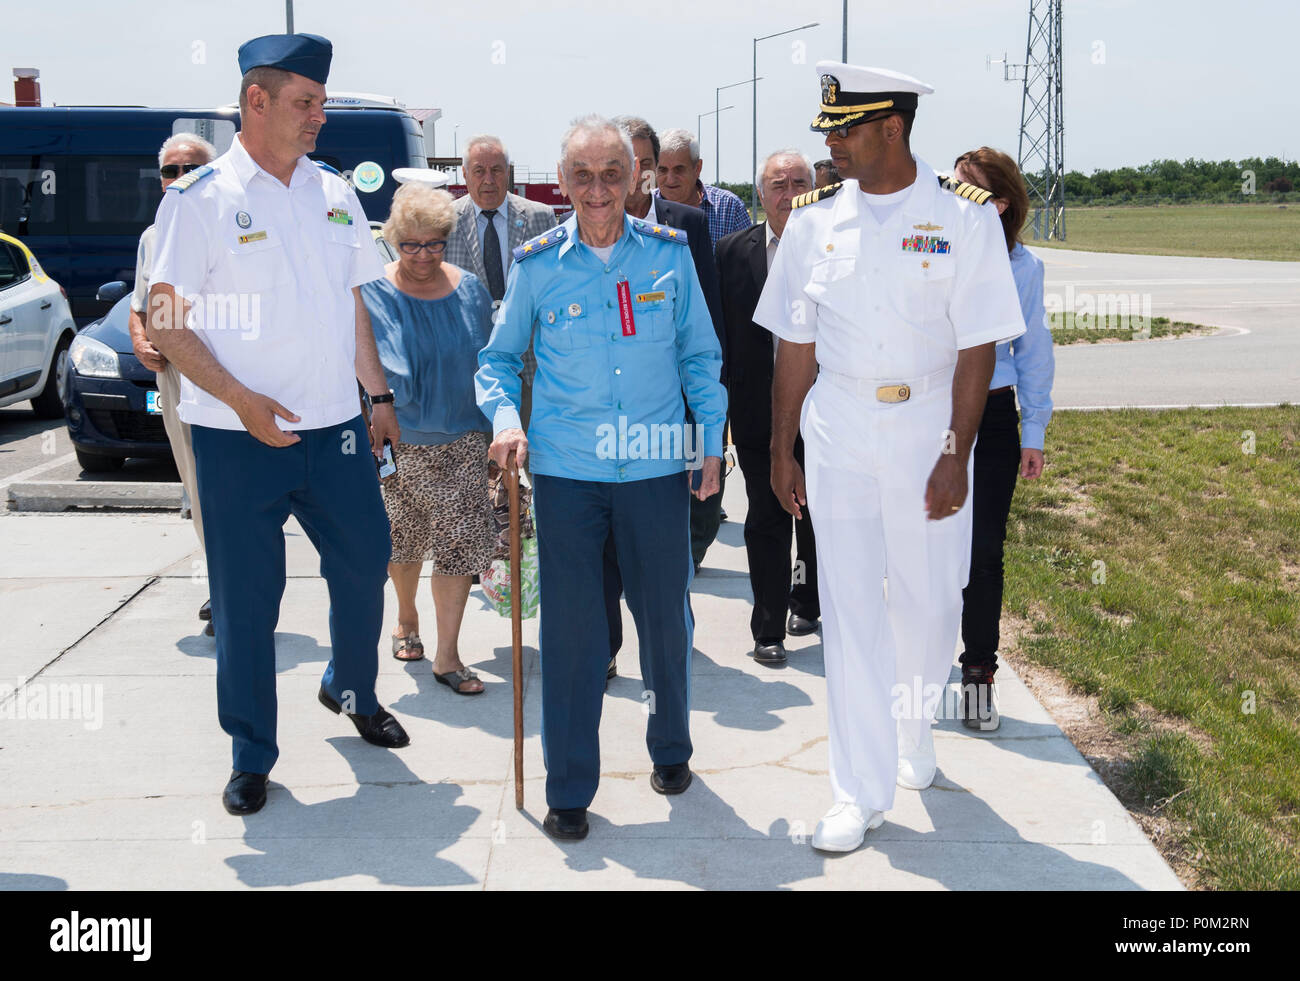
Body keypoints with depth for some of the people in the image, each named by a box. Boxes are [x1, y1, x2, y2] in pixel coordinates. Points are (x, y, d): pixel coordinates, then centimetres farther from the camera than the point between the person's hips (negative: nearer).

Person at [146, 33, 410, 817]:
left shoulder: (335, 195, 10)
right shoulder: (201, 198, -6)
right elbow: (167, 324, -9)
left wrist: (380, 396, 14)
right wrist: (241, 399, -19)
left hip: (336, 428, 5)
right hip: (238, 436, -5)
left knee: (365, 564, 13)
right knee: (246, 601, 4)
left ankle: (353, 691, 39)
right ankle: (252, 756, 19)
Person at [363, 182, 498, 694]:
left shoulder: (469, 289, 2)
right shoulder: (375, 294, -6)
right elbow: (385, 368, -11)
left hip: (463, 440, 1)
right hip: (401, 441, -1)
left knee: (461, 541, -6)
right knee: (403, 540, 14)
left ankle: (448, 655, 1)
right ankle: (407, 619, 41)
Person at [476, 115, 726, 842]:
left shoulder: (670, 252, 3)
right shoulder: (537, 264, 1)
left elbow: (700, 354, 10)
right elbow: (500, 357, 11)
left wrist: (712, 439, 5)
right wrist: (506, 418, -6)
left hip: (656, 466, 1)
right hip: (566, 469, -1)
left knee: (666, 615, 10)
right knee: (571, 625, 1)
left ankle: (671, 749, 35)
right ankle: (569, 789, 13)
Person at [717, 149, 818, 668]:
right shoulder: (734, 250, 1)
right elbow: (720, 332, 2)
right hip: (760, 411, 0)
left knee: (819, 518, 15)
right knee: (766, 522, 5)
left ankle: (808, 602, 37)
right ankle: (769, 630, 14)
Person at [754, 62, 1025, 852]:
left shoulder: (963, 216, -6)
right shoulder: (816, 218, 2)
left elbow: (978, 347, -8)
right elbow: (796, 343, 6)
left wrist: (956, 453, -13)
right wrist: (781, 450, 5)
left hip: (928, 427, -1)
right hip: (838, 430, 2)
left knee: (929, 600, 8)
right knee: (849, 606, 0)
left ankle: (915, 734, 37)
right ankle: (863, 791, 8)